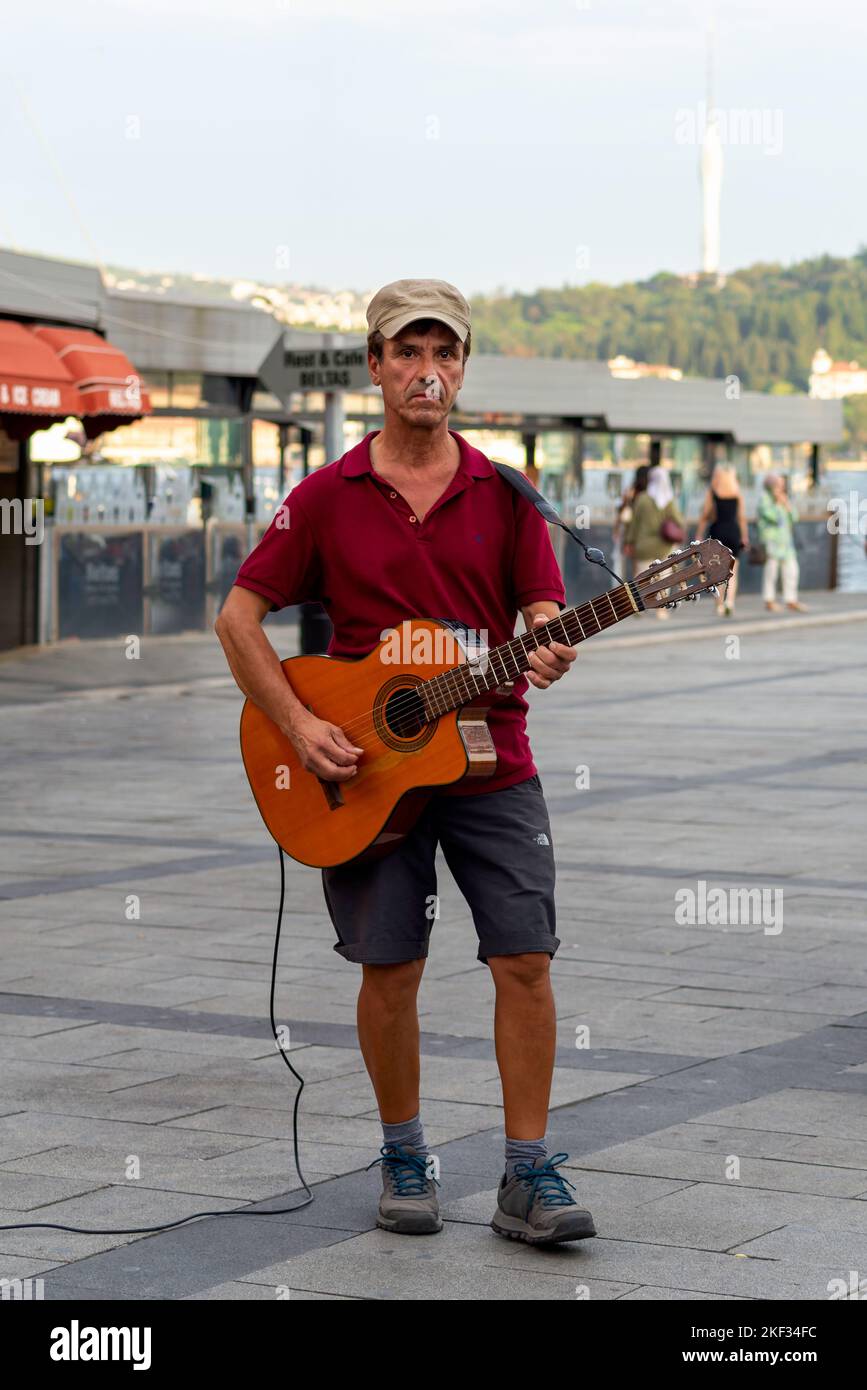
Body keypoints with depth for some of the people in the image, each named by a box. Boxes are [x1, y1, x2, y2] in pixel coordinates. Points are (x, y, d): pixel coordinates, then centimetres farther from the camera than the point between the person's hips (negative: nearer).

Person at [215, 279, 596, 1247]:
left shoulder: (505, 496, 5)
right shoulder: (328, 497, 1)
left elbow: (543, 614, 1)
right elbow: (239, 616, 2)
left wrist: (545, 658, -24)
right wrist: (299, 726, -9)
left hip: (492, 765, 1)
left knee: (526, 963, -4)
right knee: (391, 970, 2)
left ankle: (527, 1176, 3)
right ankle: (403, 1158, 20)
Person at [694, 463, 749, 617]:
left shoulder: (711, 492, -1)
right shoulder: (738, 492, 4)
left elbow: (705, 516, -3)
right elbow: (742, 516, 5)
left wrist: (699, 535, 2)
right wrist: (745, 536, 10)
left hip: (717, 531, -1)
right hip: (734, 531, 1)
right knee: (732, 572, 5)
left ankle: (720, 605, 4)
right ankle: (730, 601, -15)